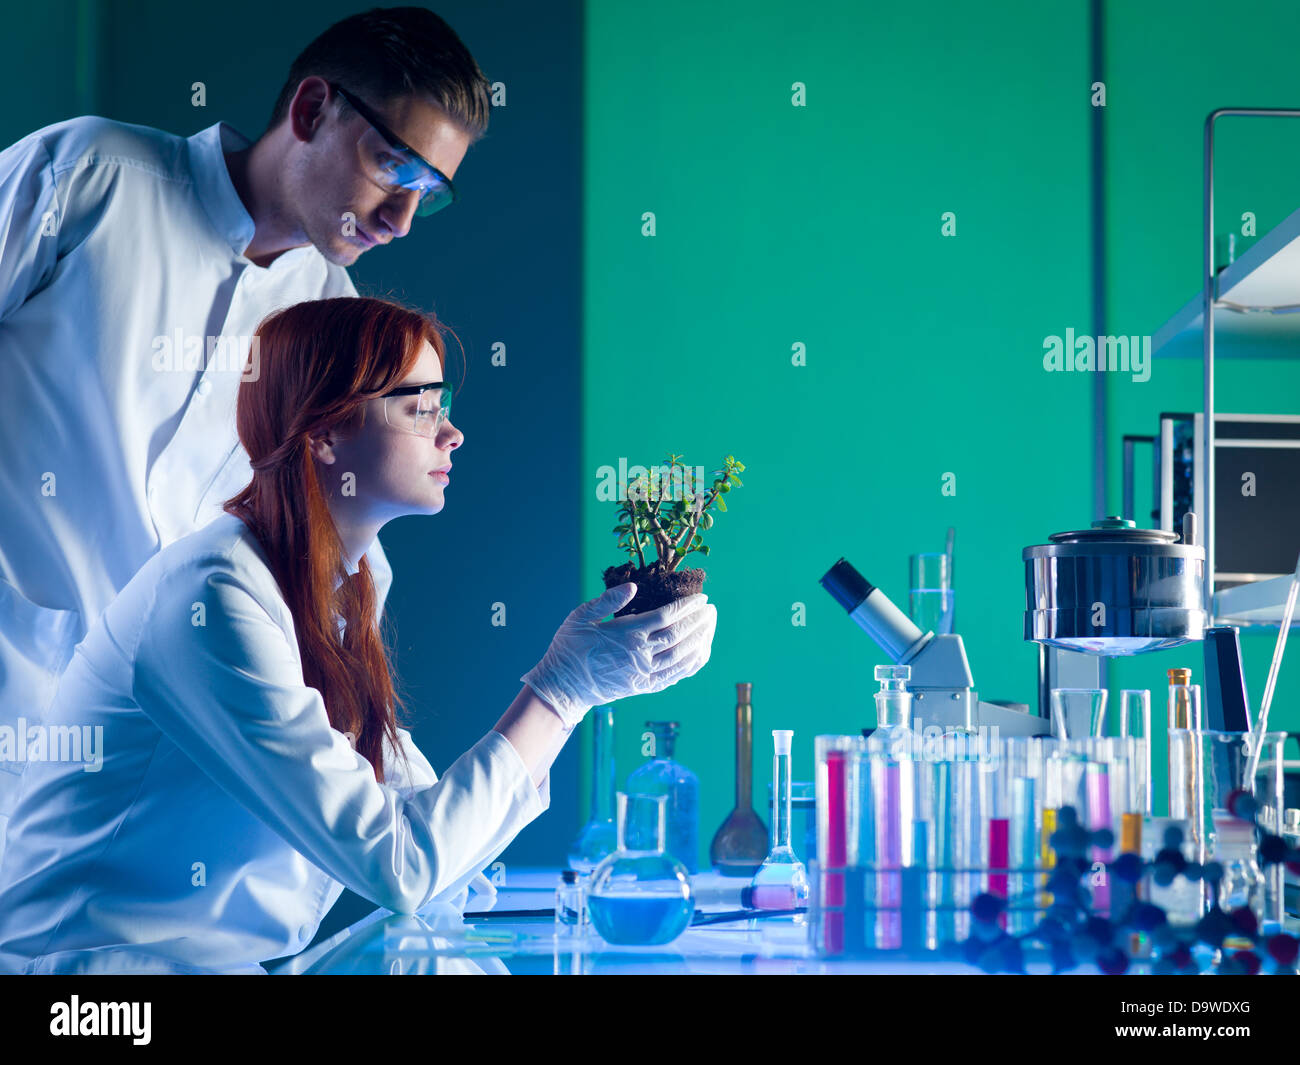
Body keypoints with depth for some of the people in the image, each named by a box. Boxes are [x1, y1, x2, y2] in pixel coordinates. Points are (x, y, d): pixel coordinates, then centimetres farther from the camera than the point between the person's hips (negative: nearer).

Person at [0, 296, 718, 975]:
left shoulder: (333, 597, 9)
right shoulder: (213, 596, -17)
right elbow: (400, 867, -20)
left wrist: (598, 673, 5)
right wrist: (560, 689, -15)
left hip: (242, 961, 8)